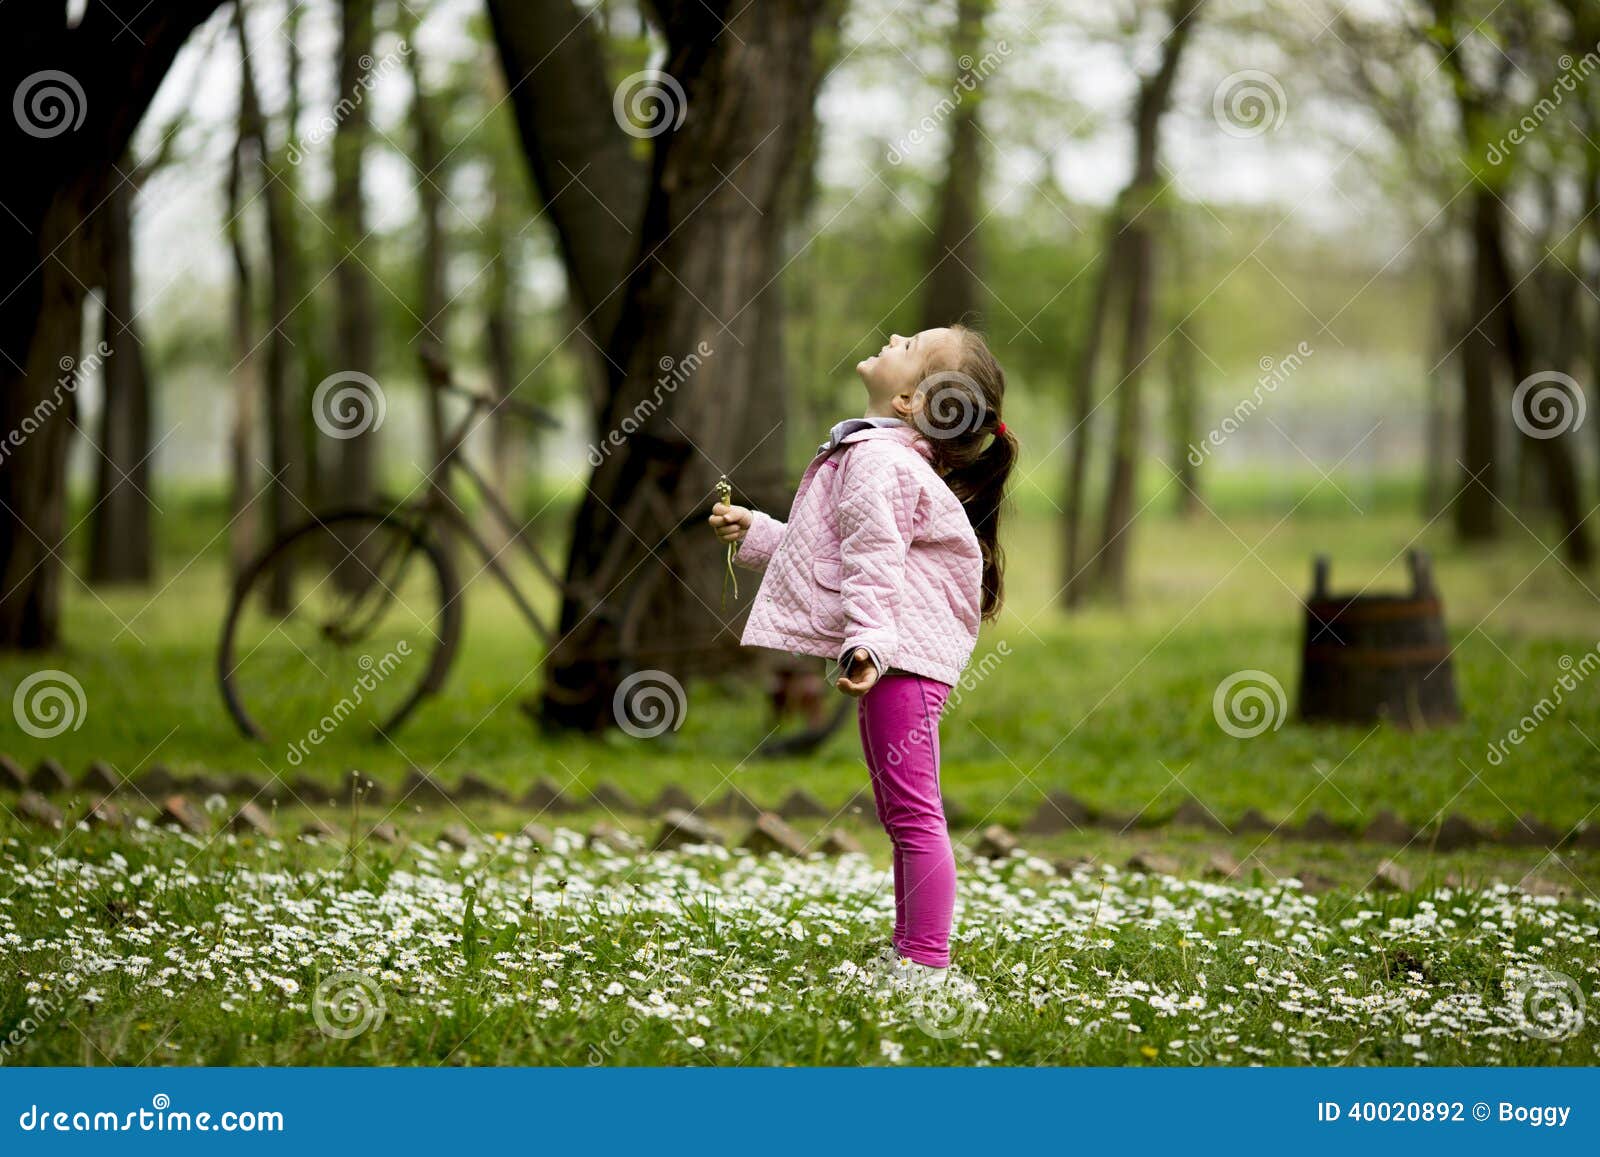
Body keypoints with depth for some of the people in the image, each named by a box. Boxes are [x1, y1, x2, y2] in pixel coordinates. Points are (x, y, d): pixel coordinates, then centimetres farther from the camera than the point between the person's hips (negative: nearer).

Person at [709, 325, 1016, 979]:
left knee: (912, 811, -9)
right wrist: (755, 533, 34)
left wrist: (867, 642, -35)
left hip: (900, 654, -11)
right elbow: (837, 552, 29)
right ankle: (908, 950, 25)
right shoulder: (869, 453, 19)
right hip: (894, 657, 11)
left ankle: (924, 962, -8)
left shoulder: (878, 462, -15)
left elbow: (875, 563, -25)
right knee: (900, 813, 16)